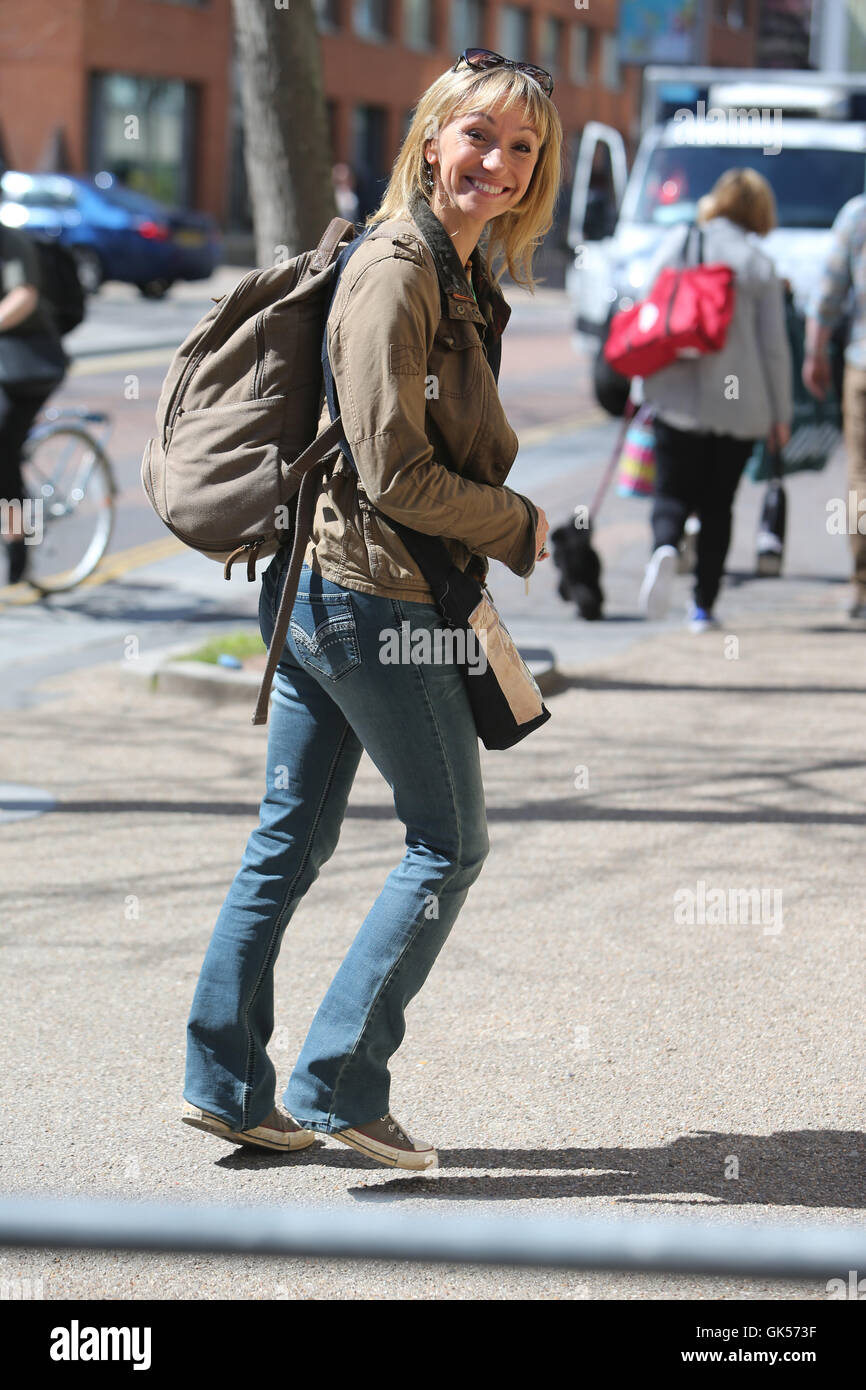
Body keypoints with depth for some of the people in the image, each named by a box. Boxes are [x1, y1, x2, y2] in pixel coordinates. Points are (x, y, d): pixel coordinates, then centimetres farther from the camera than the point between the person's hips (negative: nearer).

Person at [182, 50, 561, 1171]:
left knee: (289, 840, 13)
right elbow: (395, 473, -21)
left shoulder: (463, 276, 12)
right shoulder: (397, 270, -18)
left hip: (317, 588, 10)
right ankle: (339, 1085, 4)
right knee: (449, 845, 1)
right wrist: (517, 525, -8)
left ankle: (224, 1080, 20)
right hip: (375, 598, -10)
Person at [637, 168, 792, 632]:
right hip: (740, 404, 0)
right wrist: (781, 414, 9)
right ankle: (704, 606, 9)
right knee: (717, 506, 11)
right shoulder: (760, 265, 0)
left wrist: (643, 384, 13)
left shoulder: (677, 242, 3)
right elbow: (774, 346, 1)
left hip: (678, 398, 0)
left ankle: (665, 546, -29)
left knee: (673, 493, 4)